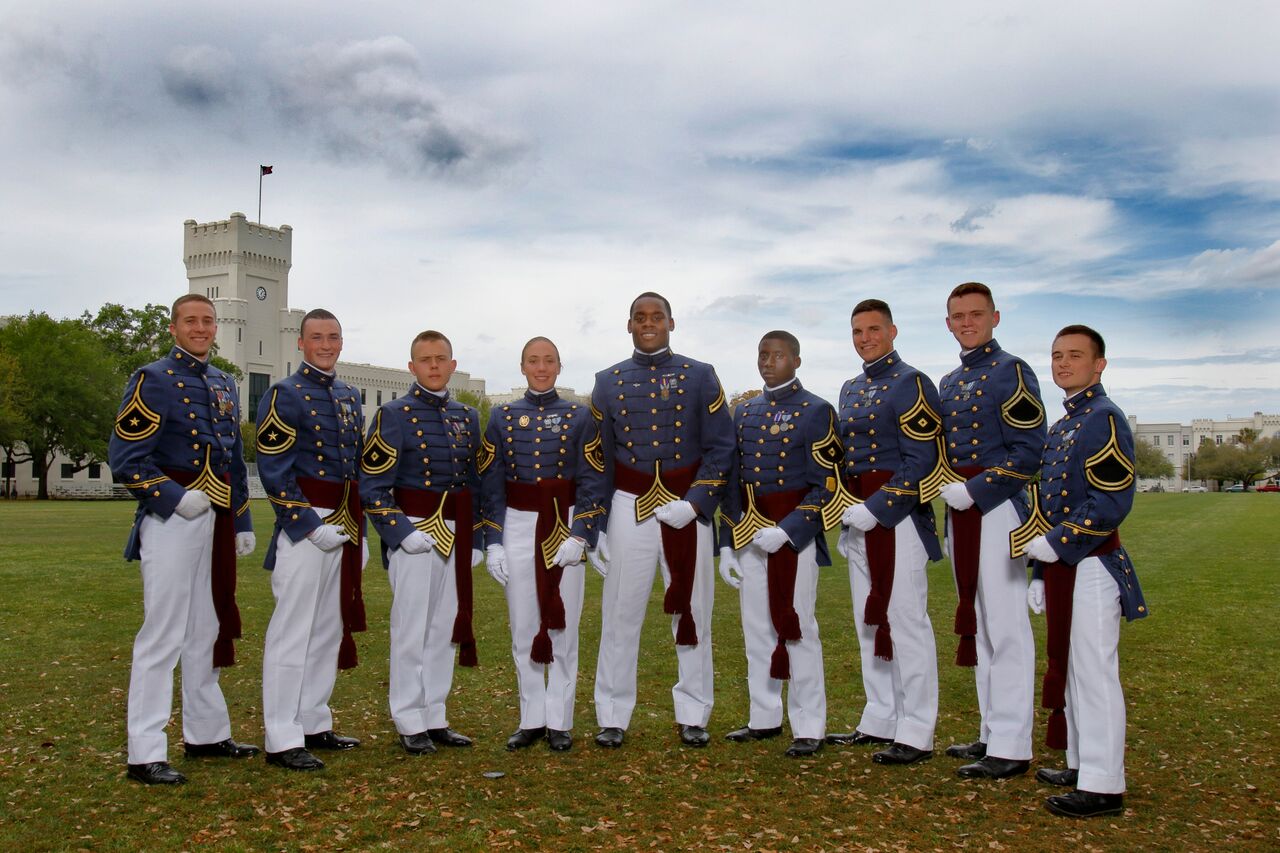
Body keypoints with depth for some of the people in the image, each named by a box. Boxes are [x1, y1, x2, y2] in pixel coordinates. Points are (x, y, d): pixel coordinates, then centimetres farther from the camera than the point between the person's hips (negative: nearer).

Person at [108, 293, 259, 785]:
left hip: (216, 521, 7)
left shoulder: (224, 386, 16)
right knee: (163, 634, -6)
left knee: (208, 630, 15)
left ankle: (205, 734, 27)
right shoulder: (153, 381, -5)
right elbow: (124, 460, -12)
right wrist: (174, 498, -18)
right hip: (171, 518, -7)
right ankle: (145, 755, 1)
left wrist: (243, 523, 18)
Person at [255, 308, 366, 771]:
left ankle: (315, 724, 23)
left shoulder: (351, 397, 16)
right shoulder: (283, 395, -5)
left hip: (344, 527, 8)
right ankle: (283, 740, 1)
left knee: (330, 629, 12)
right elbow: (273, 472, -12)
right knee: (294, 631, -5)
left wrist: (360, 534, 15)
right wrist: (310, 527, -18)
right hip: (302, 524, -7)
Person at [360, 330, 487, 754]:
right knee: (412, 631, 0)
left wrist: (475, 540, 12)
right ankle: (410, 724, 11)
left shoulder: (468, 416, 13)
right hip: (413, 532, -5)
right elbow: (372, 485, -8)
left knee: (445, 629, 10)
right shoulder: (393, 414, -4)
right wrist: (402, 533, -16)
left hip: (456, 538, 5)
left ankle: (435, 719, 20)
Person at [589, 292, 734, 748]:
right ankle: (613, 717, 14)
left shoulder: (701, 377, 3)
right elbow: (598, 458, 10)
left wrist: (693, 504, -13)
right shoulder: (608, 382, 8)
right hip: (629, 507, 1)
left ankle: (693, 715, 17)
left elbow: (721, 449, -1)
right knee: (620, 613, 3)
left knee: (692, 611, 5)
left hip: (688, 507, -1)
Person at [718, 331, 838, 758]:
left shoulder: (816, 411, -4)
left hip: (793, 536, -5)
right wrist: (727, 544, 9)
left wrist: (785, 531, -18)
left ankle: (809, 727, 9)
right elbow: (732, 481, 13)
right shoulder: (744, 412, 13)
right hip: (749, 535, 5)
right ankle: (765, 718, 22)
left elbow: (826, 484, -9)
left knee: (796, 627, -1)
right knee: (757, 628, 10)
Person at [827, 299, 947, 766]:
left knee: (906, 623, -4)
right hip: (859, 518, 8)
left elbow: (920, 463, -15)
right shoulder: (850, 389, 17)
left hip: (897, 517, -8)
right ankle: (879, 722, 23)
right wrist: (848, 515, 11)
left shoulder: (911, 384, -8)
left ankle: (915, 735, 4)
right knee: (869, 621, 13)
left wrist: (876, 509, -19)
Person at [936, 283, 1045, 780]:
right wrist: (947, 488, 8)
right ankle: (992, 734, 23)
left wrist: (974, 490, -18)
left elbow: (1028, 452, -13)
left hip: (996, 509, -8)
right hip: (960, 512, 8)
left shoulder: (1012, 373, -6)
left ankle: (1012, 748, 0)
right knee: (978, 624, 13)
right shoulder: (948, 384, 17)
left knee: (1005, 625, -6)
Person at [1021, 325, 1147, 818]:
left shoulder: (1105, 420, -11)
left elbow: (1112, 502, -19)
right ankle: (1082, 764, 28)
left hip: (1091, 564, -9)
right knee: (1070, 666, 16)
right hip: (1063, 566, 9)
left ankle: (1103, 787, 2)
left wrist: (1055, 543, -19)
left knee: (1093, 671, -5)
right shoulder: (1061, 427, 17)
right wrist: (1041, 573, 17)